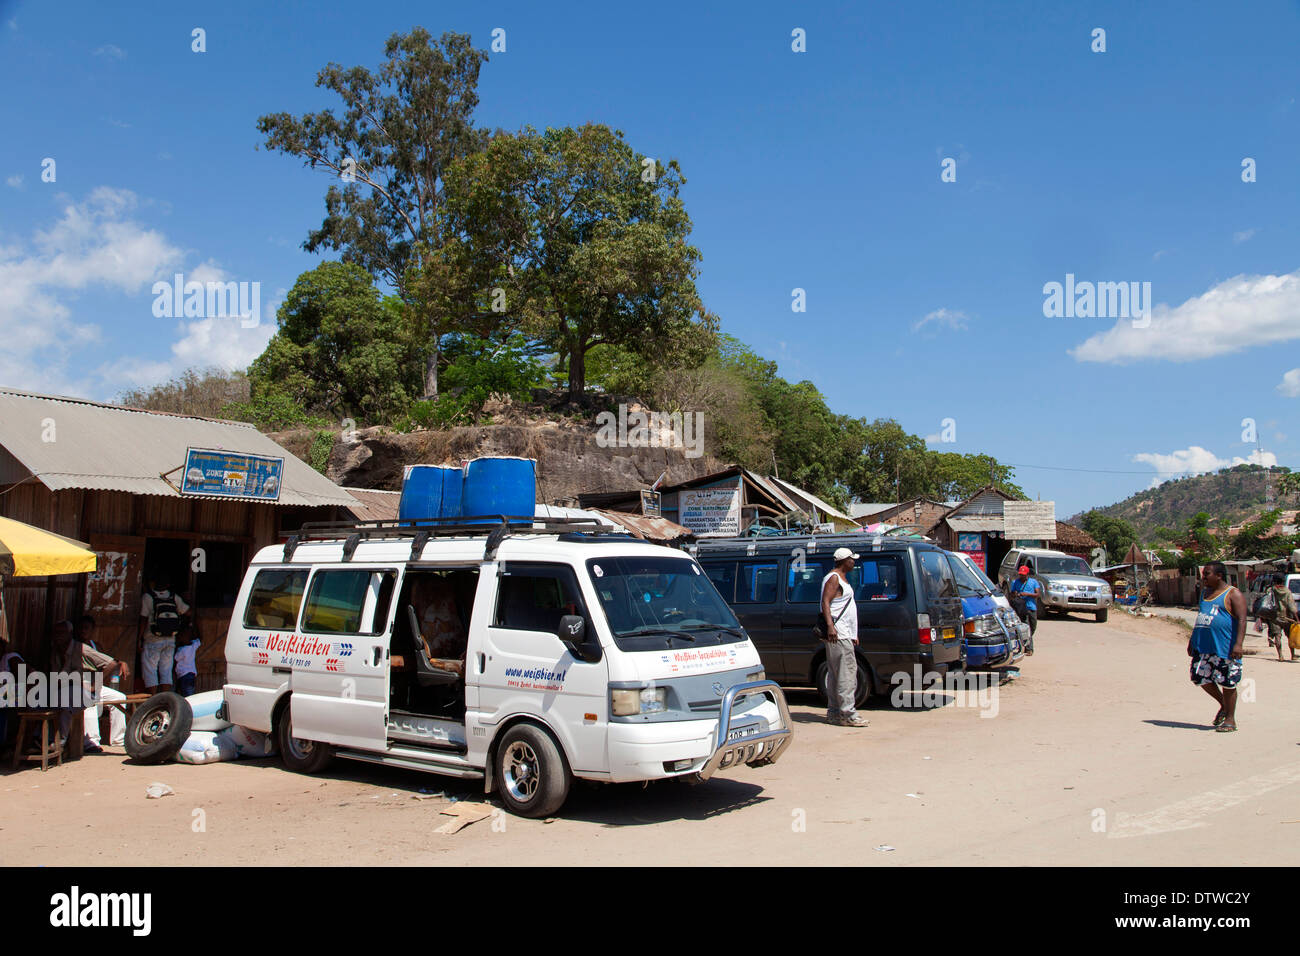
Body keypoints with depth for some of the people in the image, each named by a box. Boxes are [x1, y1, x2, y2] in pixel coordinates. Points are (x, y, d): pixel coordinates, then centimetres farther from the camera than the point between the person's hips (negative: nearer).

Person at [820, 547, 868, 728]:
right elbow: (825, 602, -20)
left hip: (844, 634, 11)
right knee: (847, 672, -13)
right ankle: (847, 714, -14)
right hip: (837, 634, -11)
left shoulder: (842, 579, 22)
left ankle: (834, 713, 13)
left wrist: (853, 634, 28)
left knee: (835, 674, 10)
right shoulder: (833, 578, -9)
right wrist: (830, 625, -32)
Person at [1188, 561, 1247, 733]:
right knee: (1200, 677, 7)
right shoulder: (1205, 592, 17)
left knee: (1227, 683, -1)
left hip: (1224, 647, -8)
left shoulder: (1234, 594, -7)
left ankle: (1230, 719, 11)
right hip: (1202, 646, 8)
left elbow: (1241, 620, -15)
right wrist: (1192, 639, 22)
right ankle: (1223, 705, 29)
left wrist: (1238, 644, -25)